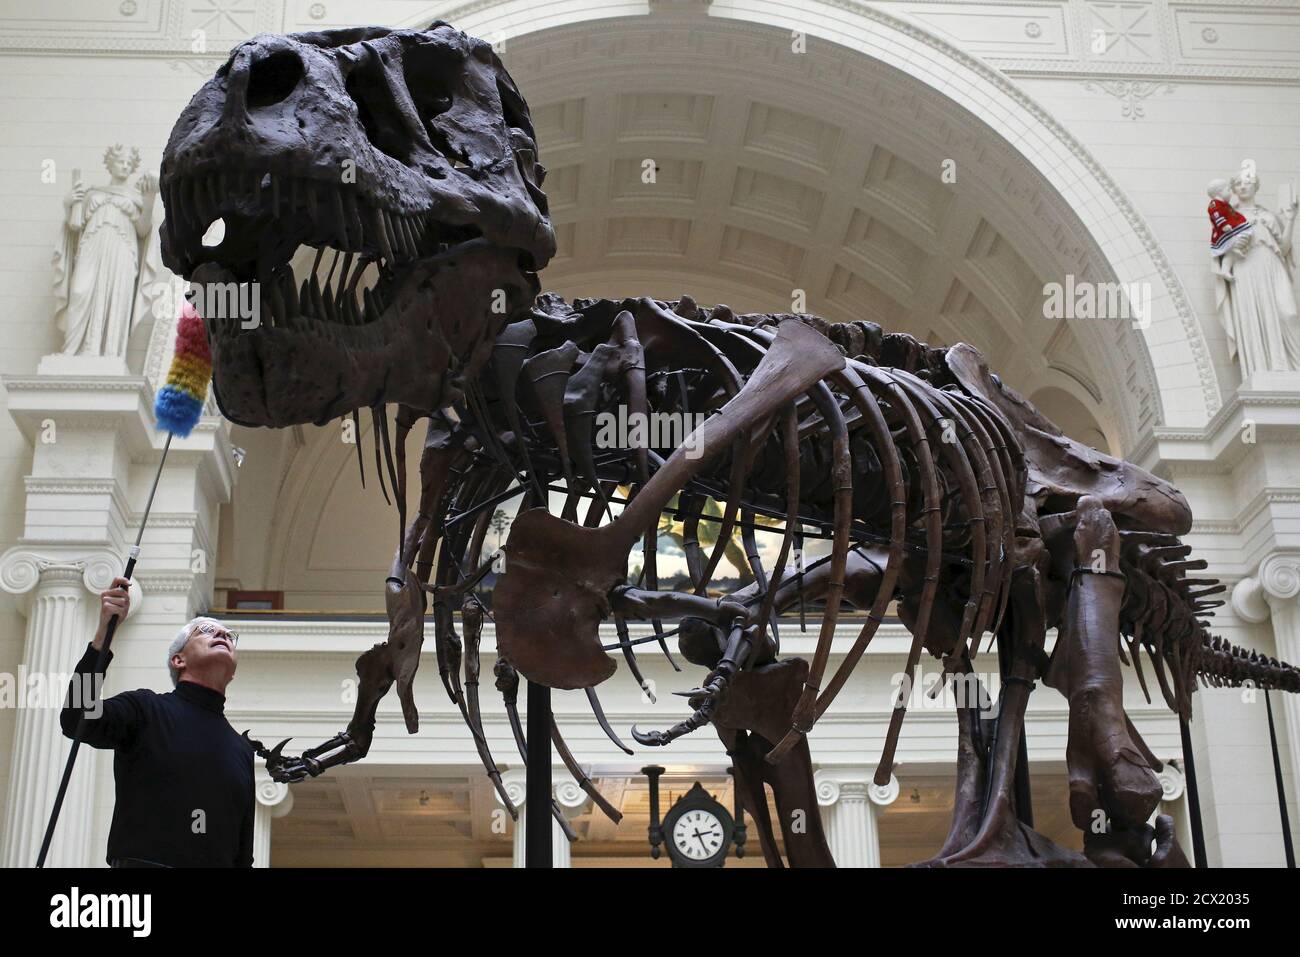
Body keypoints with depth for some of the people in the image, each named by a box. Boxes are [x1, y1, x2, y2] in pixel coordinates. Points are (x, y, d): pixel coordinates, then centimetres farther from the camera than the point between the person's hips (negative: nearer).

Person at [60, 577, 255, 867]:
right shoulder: (147, 710, 9)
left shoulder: (242, 748, 22)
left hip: (218, 862, 4)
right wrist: (104, 632, -16)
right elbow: (76, 721, -11)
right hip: (142, 861, -4)